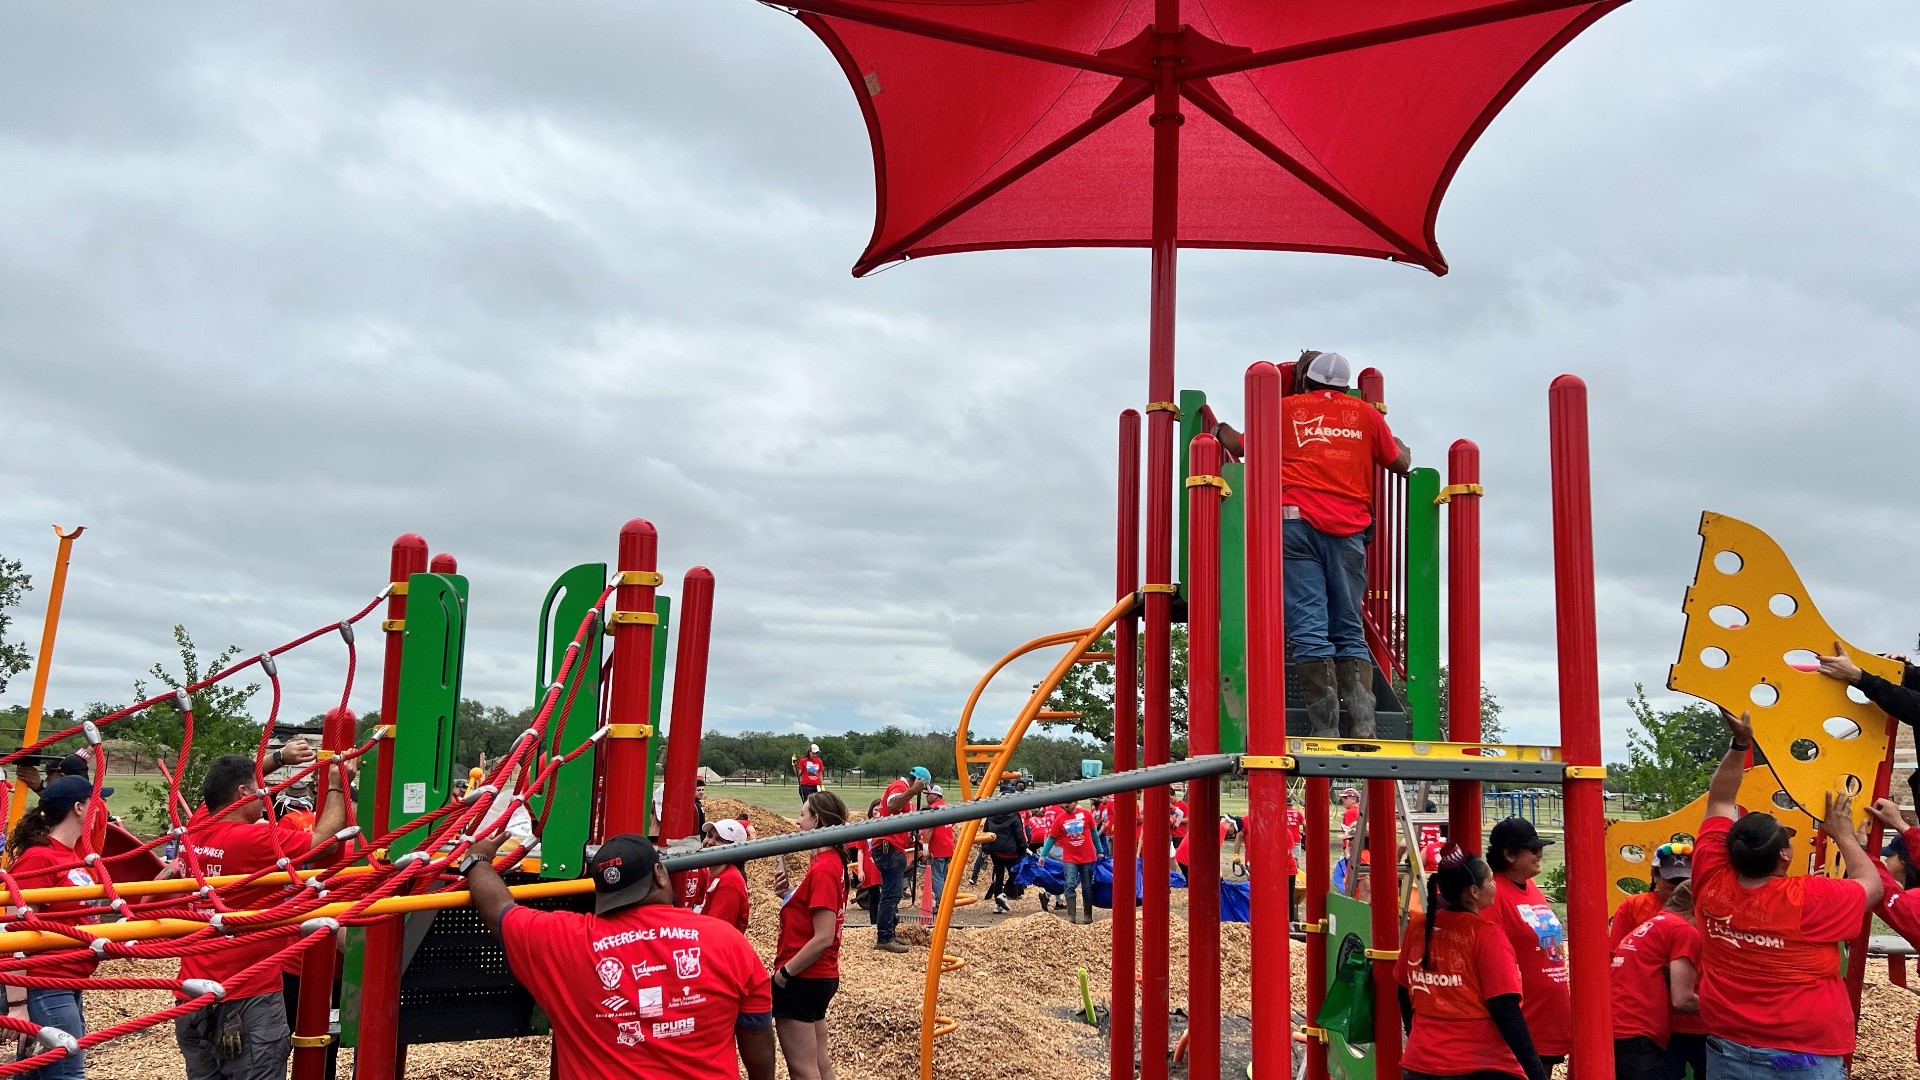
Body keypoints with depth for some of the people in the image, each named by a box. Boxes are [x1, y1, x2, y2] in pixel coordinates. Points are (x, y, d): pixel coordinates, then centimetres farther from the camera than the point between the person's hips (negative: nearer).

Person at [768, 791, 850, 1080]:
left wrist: (785, 971, -16)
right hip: (819, 977, 10)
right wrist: (788, 894, 2)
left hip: (802, 980, -10)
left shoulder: (822, 869, -21)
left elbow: (823, 938, -24)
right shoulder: (831, 861, 8)